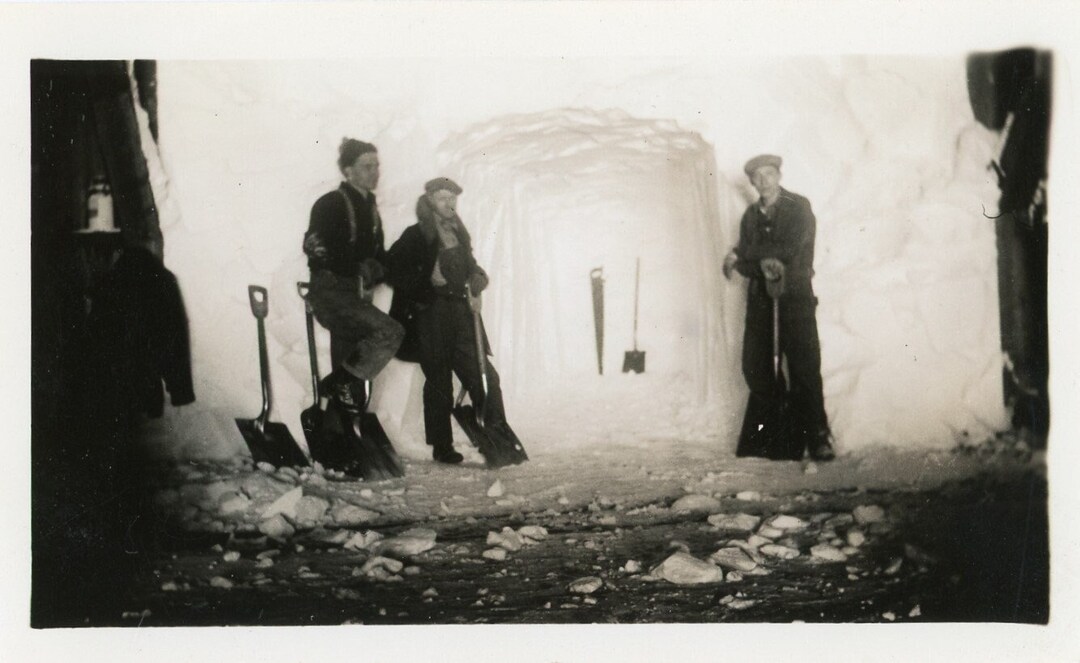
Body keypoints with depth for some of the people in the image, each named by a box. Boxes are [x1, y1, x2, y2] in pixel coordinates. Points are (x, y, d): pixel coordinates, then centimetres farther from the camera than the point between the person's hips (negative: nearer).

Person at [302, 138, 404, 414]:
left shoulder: (370, 206, 16)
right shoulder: (330, 204, -8)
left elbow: (378, 254, 20)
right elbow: (316, 249, -17)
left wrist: (376, 270, -3)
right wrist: (359, 268, -18)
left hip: (357, 296, 8)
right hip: (330, 293, -8)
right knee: (389, 332, -24)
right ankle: (340, 382, -13)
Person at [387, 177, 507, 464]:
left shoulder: (459, 234, 16)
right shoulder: (416, 236, -3)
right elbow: (395, 273, -8)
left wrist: (475, 291, 5)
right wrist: (427, 281, -15)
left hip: (461, 314, 6)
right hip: (430, 318, -5)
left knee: (486, 378, -1)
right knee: (439, 383, 1)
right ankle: (441, 447, 11)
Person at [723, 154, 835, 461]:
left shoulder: (799, 208, -2)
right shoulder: (751, 215, 13)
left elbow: (790, 250, -14)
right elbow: (743, 265, 7)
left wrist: (741, 254, -6)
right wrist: (763, 264, -17)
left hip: (795, 296, -4)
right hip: (760, 297, 5)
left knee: (804, 367, -9)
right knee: (755, 369, 0)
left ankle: (817, 439, -6)